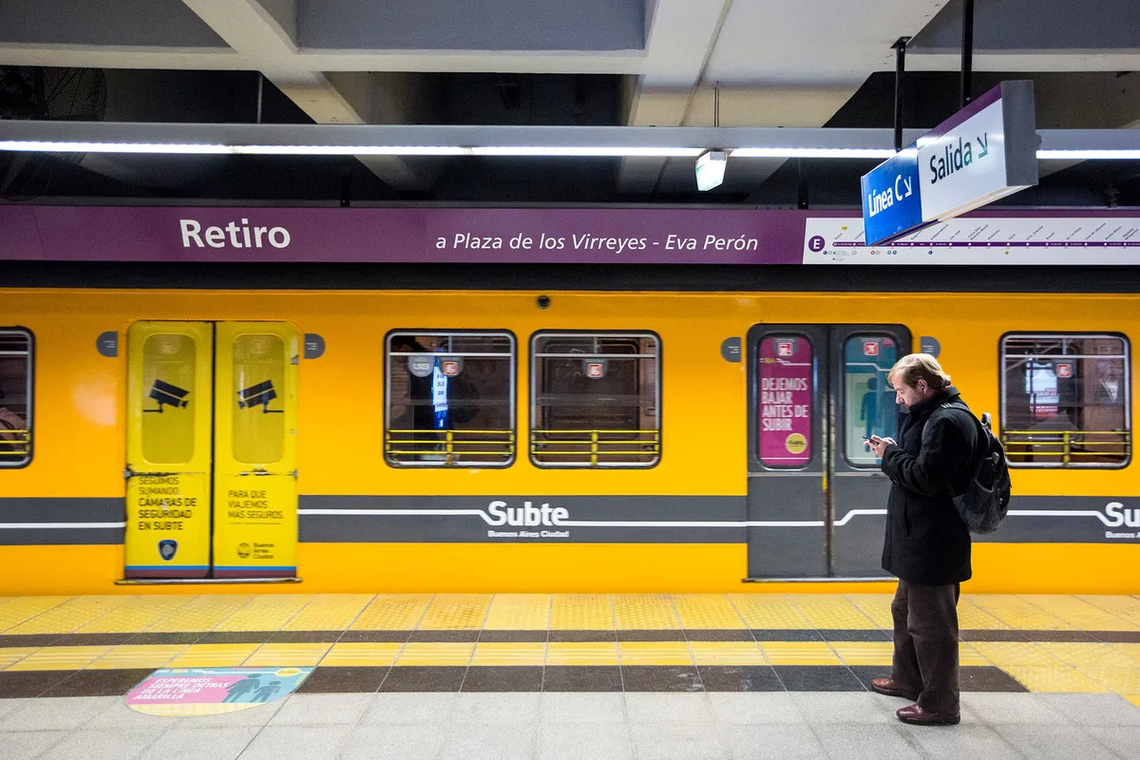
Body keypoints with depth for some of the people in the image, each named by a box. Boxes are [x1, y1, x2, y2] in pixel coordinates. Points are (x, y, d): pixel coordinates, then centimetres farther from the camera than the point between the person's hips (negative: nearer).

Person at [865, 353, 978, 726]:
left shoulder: (948, 421, -19)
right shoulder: (933, 416, 13)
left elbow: (926, 478, -24)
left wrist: (890, 455, -12)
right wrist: (893, 453, 3)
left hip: (933, 543, -11)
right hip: (920, 540, 11)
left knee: (930, 622, -1)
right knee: (906, 610, 24)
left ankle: (939, 704, 12)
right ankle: (907, 680, 40)